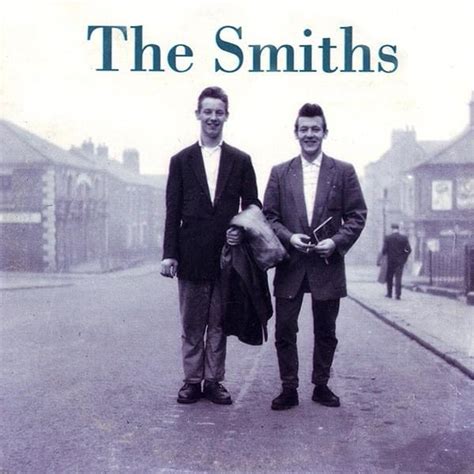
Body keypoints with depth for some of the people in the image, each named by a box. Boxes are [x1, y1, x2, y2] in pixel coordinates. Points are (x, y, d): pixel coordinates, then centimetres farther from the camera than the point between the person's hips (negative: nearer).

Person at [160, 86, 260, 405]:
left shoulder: (241, 161, 7)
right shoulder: (181, 161, 6)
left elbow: (252, 206, 8)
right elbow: (173, 212, 3)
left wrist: (242, 232, -11)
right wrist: (169, 254, -3)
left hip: (226, 255, 0)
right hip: (192, 256, 0)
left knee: (219, 324, 8)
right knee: (192, 325, 7)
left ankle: (214, 381, 17)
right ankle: (192, 381, 17)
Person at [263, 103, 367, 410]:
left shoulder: (344, 172, 4)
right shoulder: (280, 173, 7)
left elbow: (357, 215, 2)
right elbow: (269, 216, 5)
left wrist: (337, 241, -12)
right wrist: (288, 237, -12)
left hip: (328, 264, 0)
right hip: (290, 264, 1)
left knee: (326, 332, 10)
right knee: (285, 331, 2)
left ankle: (321, 385, 24)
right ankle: (289, 389, 12)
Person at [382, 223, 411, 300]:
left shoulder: (387, 238, -8)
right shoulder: (404, 238, -4)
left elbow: (384, 250, -11)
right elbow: (409, 250, -5)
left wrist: (383, 256, 8)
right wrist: (404, 258, 8)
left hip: (390, 261, -1)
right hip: (400, 261, 1)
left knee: (389, 277, 14)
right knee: (398, 278, 2)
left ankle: (389, 293, 21)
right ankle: (398, 294, -5)